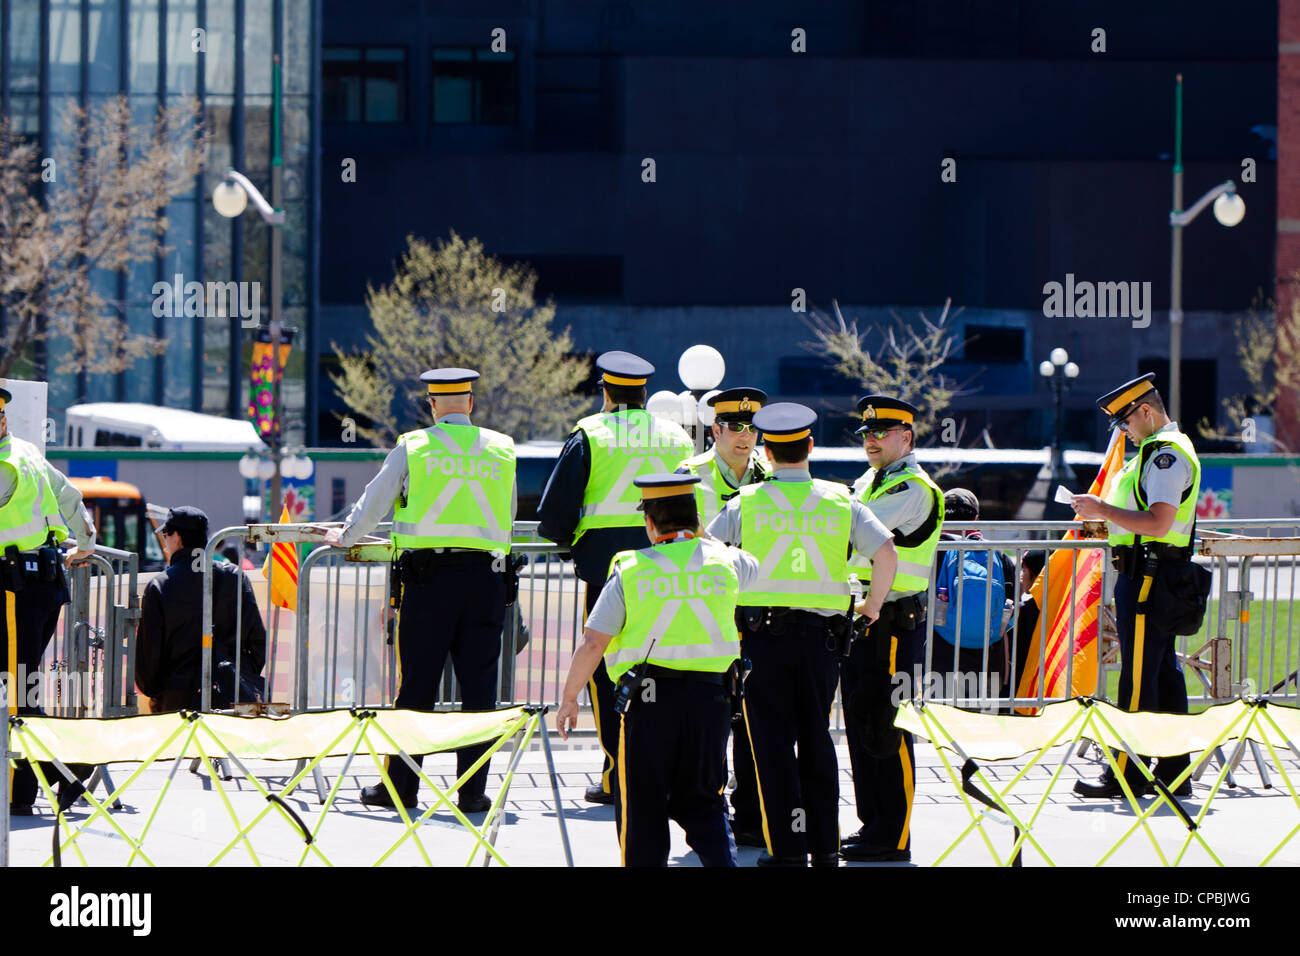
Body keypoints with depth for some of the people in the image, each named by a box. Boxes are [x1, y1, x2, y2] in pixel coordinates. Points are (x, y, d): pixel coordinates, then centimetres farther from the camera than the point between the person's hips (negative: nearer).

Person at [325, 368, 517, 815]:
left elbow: (373, 502, 12)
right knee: (479, 685, 3)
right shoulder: (502, 450, 11)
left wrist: (344, 536, 31)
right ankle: (472, 790, 1)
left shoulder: (412, 448, 4)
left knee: (417, 683, 2)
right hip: (486, 575, 2)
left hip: (429, 575, -2)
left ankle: (401, 785, 5)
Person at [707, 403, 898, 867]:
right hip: (822, 633, 2)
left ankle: (787, 847, 1)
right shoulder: (840, 502, 4)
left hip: (763, 634, -2)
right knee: (816, 739, 12)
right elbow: (886, 554, -6)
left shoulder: (746, 503, 1)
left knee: (773, 741, 3)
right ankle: (825, 845, 12)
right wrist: (872, 604, 9)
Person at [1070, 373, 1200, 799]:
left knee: (1138, 677, -8)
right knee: (1164, 673, 11)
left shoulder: (1166, 454, -14)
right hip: (1151, 575, 11)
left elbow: (1157, 522, -24)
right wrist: (1104, 515, 16)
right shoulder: (1165, 450, 19)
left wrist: (1102, 509, -17)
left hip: (1146, 576, -11)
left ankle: (1128, 773, -7)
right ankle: (1174, 771, 14)